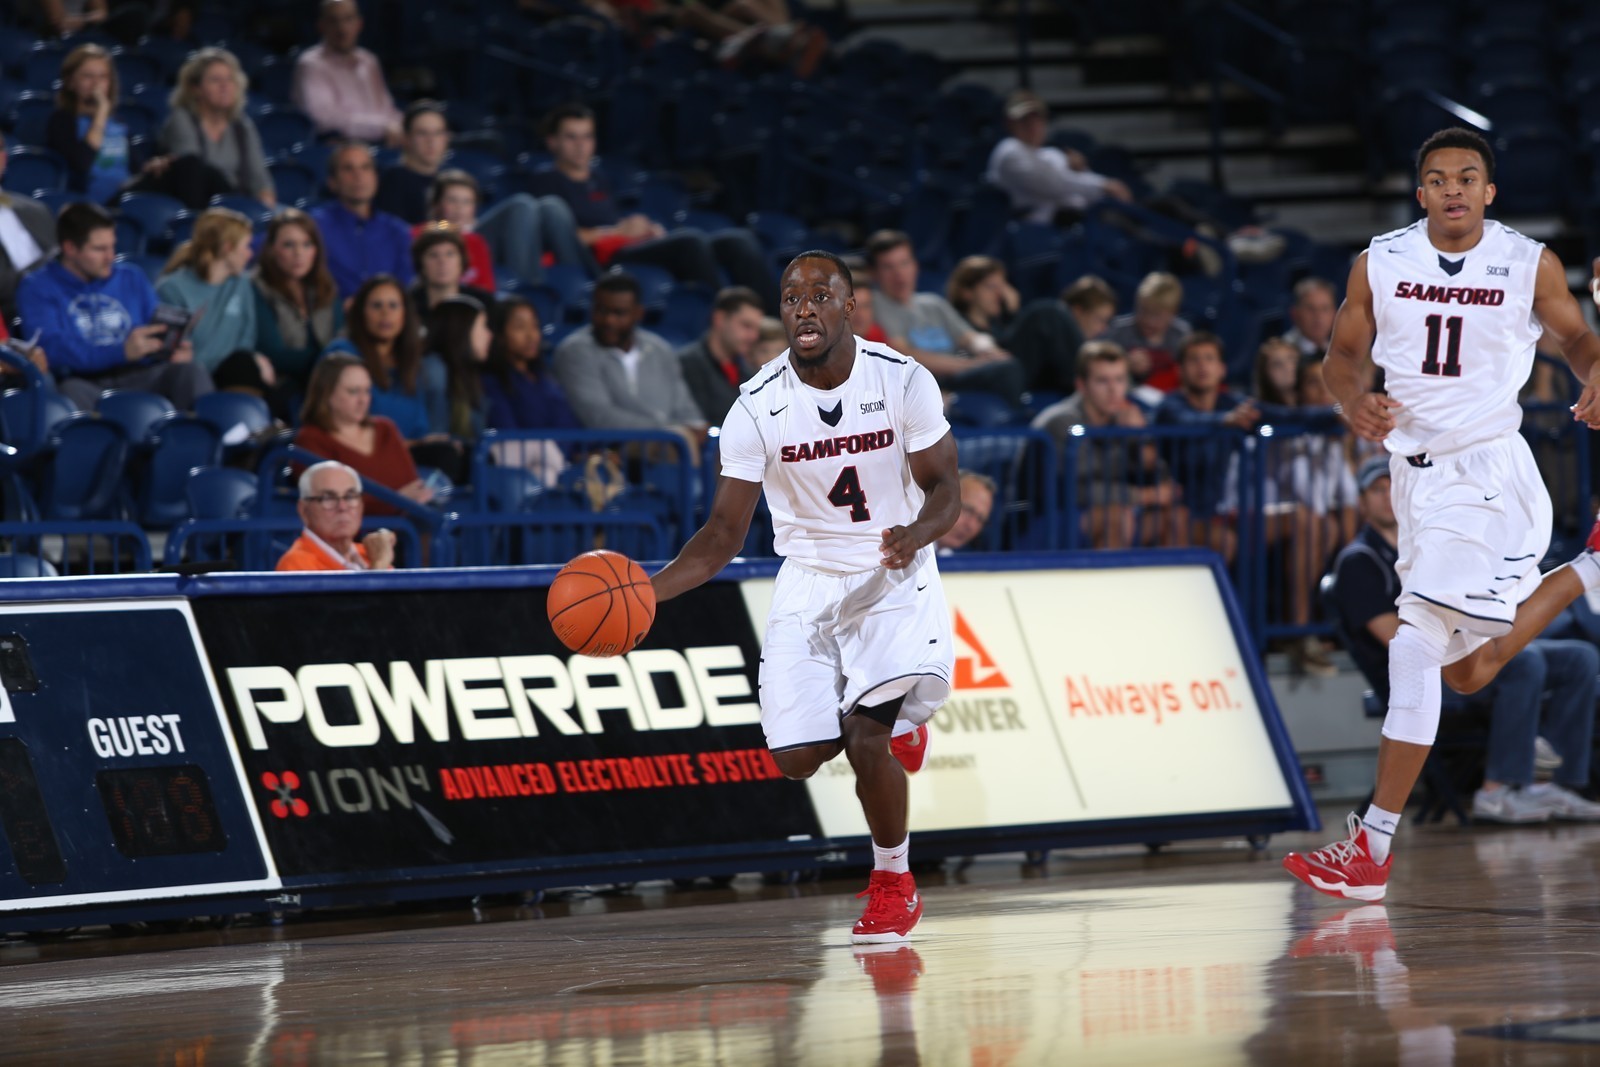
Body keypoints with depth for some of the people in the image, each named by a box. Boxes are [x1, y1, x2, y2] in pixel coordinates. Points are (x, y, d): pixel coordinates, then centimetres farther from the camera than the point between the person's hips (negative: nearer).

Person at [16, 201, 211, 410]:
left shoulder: (132, 278, 21)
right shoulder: (36, 289, 6)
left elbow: (161, 335, 21)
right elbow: (51, 349, -9)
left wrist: (177, 350, -6)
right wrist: (122, 352, -21)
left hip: (138, 377, 4)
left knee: (190, 370, -25)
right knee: (72, 391, -39)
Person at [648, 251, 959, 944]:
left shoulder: (904, 381, -14)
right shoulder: (758, 406, -12)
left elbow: (943, 486, -6)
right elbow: (724, 534, -8)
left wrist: (916, 533, -30)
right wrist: (646, 591, -24)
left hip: (894, 575, -2)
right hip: (808, 581, 2)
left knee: (866, 739, -18)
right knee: (797, 757, -7)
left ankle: (893, 881, 8)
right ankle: (890, 730, 29)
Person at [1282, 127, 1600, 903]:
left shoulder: (1530, 265, -5)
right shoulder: (1380, 263, 1)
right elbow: (1343, 353, 8)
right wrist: (1352, 402, -14)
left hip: (1487, 469, -6)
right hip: (1416, 468, 6)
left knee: (1418, 646, -18)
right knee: (1465, 674, 17)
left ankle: (1373, 847, -17)